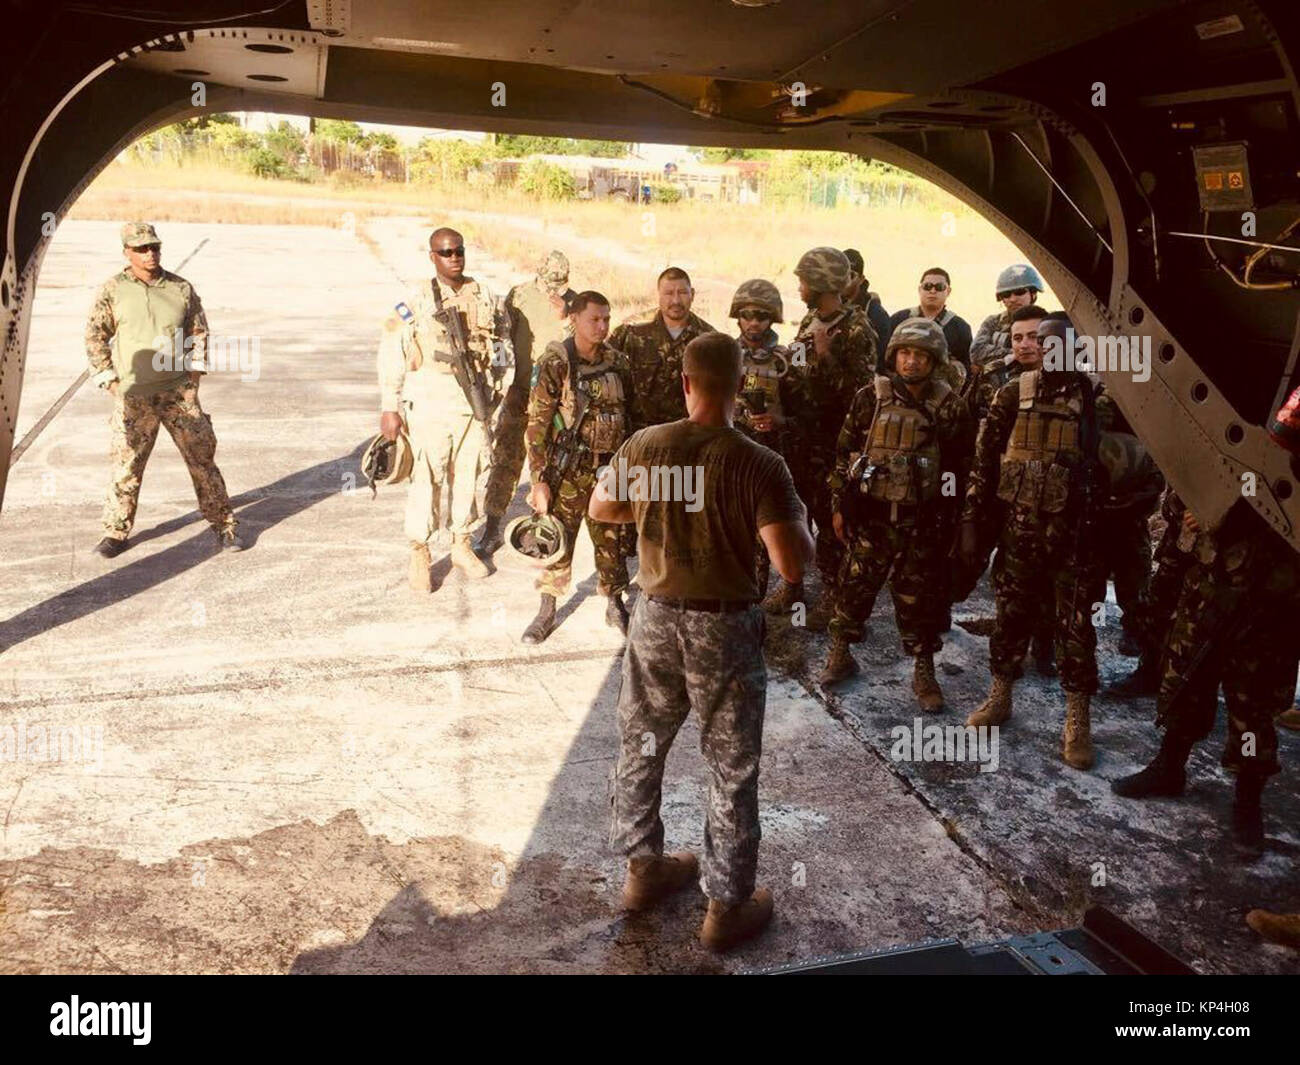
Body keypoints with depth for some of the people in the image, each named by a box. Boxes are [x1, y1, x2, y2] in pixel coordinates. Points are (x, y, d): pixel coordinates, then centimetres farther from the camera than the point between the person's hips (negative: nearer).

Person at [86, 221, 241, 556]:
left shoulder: (181, 288, 5)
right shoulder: (112, 291, 1)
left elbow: (199, 331, 14)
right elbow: (95, 337, 6)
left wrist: (195, 371, 6)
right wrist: (108, 379, 0)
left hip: (180, 392, 1)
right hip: (133, 395, -1)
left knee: (201, 456, 2)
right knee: (126, 463, 2)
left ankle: (224, 525, 12)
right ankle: (115, 532, 16)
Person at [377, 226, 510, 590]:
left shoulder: (484, 297, 5)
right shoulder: (416, 303, -6)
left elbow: (502, 341, 20)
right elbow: (391, 355, -5)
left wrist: (496, 385, 16)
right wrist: (390, 408, -7)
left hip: (474, 404, 4)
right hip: (429, 406, -3)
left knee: (470, 474, 9)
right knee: (427, 478, -2)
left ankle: (462, 546, 25)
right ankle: (419, 554, 11)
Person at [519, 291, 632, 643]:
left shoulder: (618, 363, 4)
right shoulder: (555, 364, -10)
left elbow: (630, 414, 12)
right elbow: (537, 424, -11)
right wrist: (538, 479, -14)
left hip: (610, 469, 4)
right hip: (567, 469, -3)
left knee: (611, 539, 11)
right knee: (557, 540, 4)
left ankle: (616, 606, 28)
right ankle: (547, 611, 19)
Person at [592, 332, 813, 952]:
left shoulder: (643, 448, -8)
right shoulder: (760, 465, -18)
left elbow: (600, 510, 9)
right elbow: (793, 566, -21)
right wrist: (800, 517, -2)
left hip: (657, 619, 3)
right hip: (724, 629, -3)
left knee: (640, 747, 22)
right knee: (731, 770, 12)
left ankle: (642, 868, 40)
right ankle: (727, 907, 24)